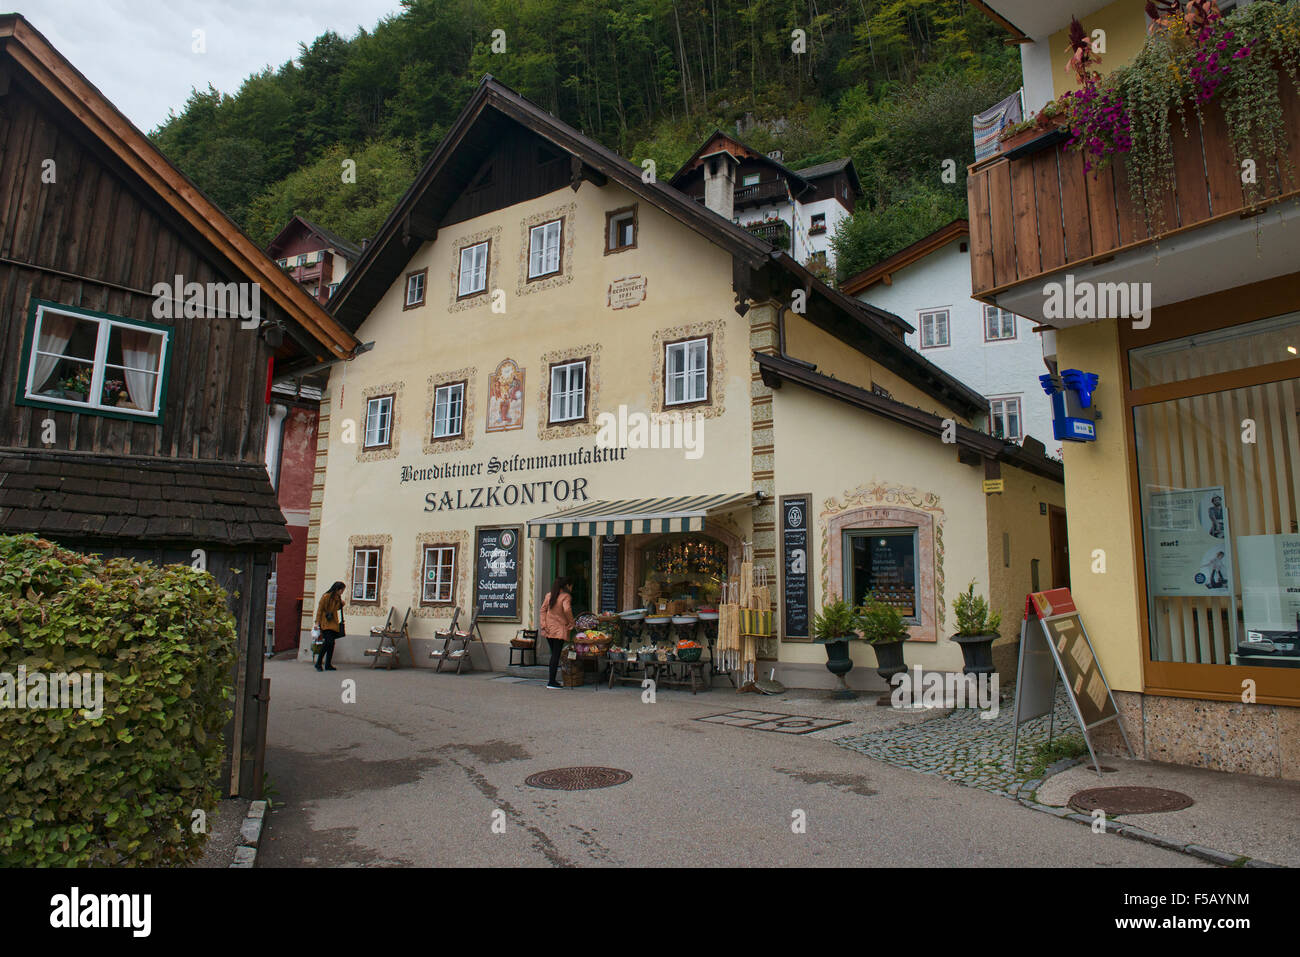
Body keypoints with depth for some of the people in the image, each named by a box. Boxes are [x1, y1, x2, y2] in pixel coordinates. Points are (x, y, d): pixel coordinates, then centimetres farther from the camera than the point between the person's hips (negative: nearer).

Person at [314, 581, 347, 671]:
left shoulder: (338, 598, 12)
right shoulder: (326, 597, -8)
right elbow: (319, 610, -6)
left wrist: (341, 603, 6)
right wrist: (317, 622, -10)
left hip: (334, 623, 7)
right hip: (325, 623, -7)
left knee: (332, 643, 5)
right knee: (328, 641, -18)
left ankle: (328, 665, 10)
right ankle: (318, 663, -8)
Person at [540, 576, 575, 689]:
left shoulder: (549, 595, 9)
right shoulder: (566, 596, -9)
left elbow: (543, 610, 6)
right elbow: (567, 610, -25)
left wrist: (544, 625, 4)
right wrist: (571, 622, -12)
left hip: (549, 629, 6)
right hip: (560, 630, -6)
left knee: (553, 654, 18)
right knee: (556, 655, -2)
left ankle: (551, 679, 23)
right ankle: (551, 682, -1)